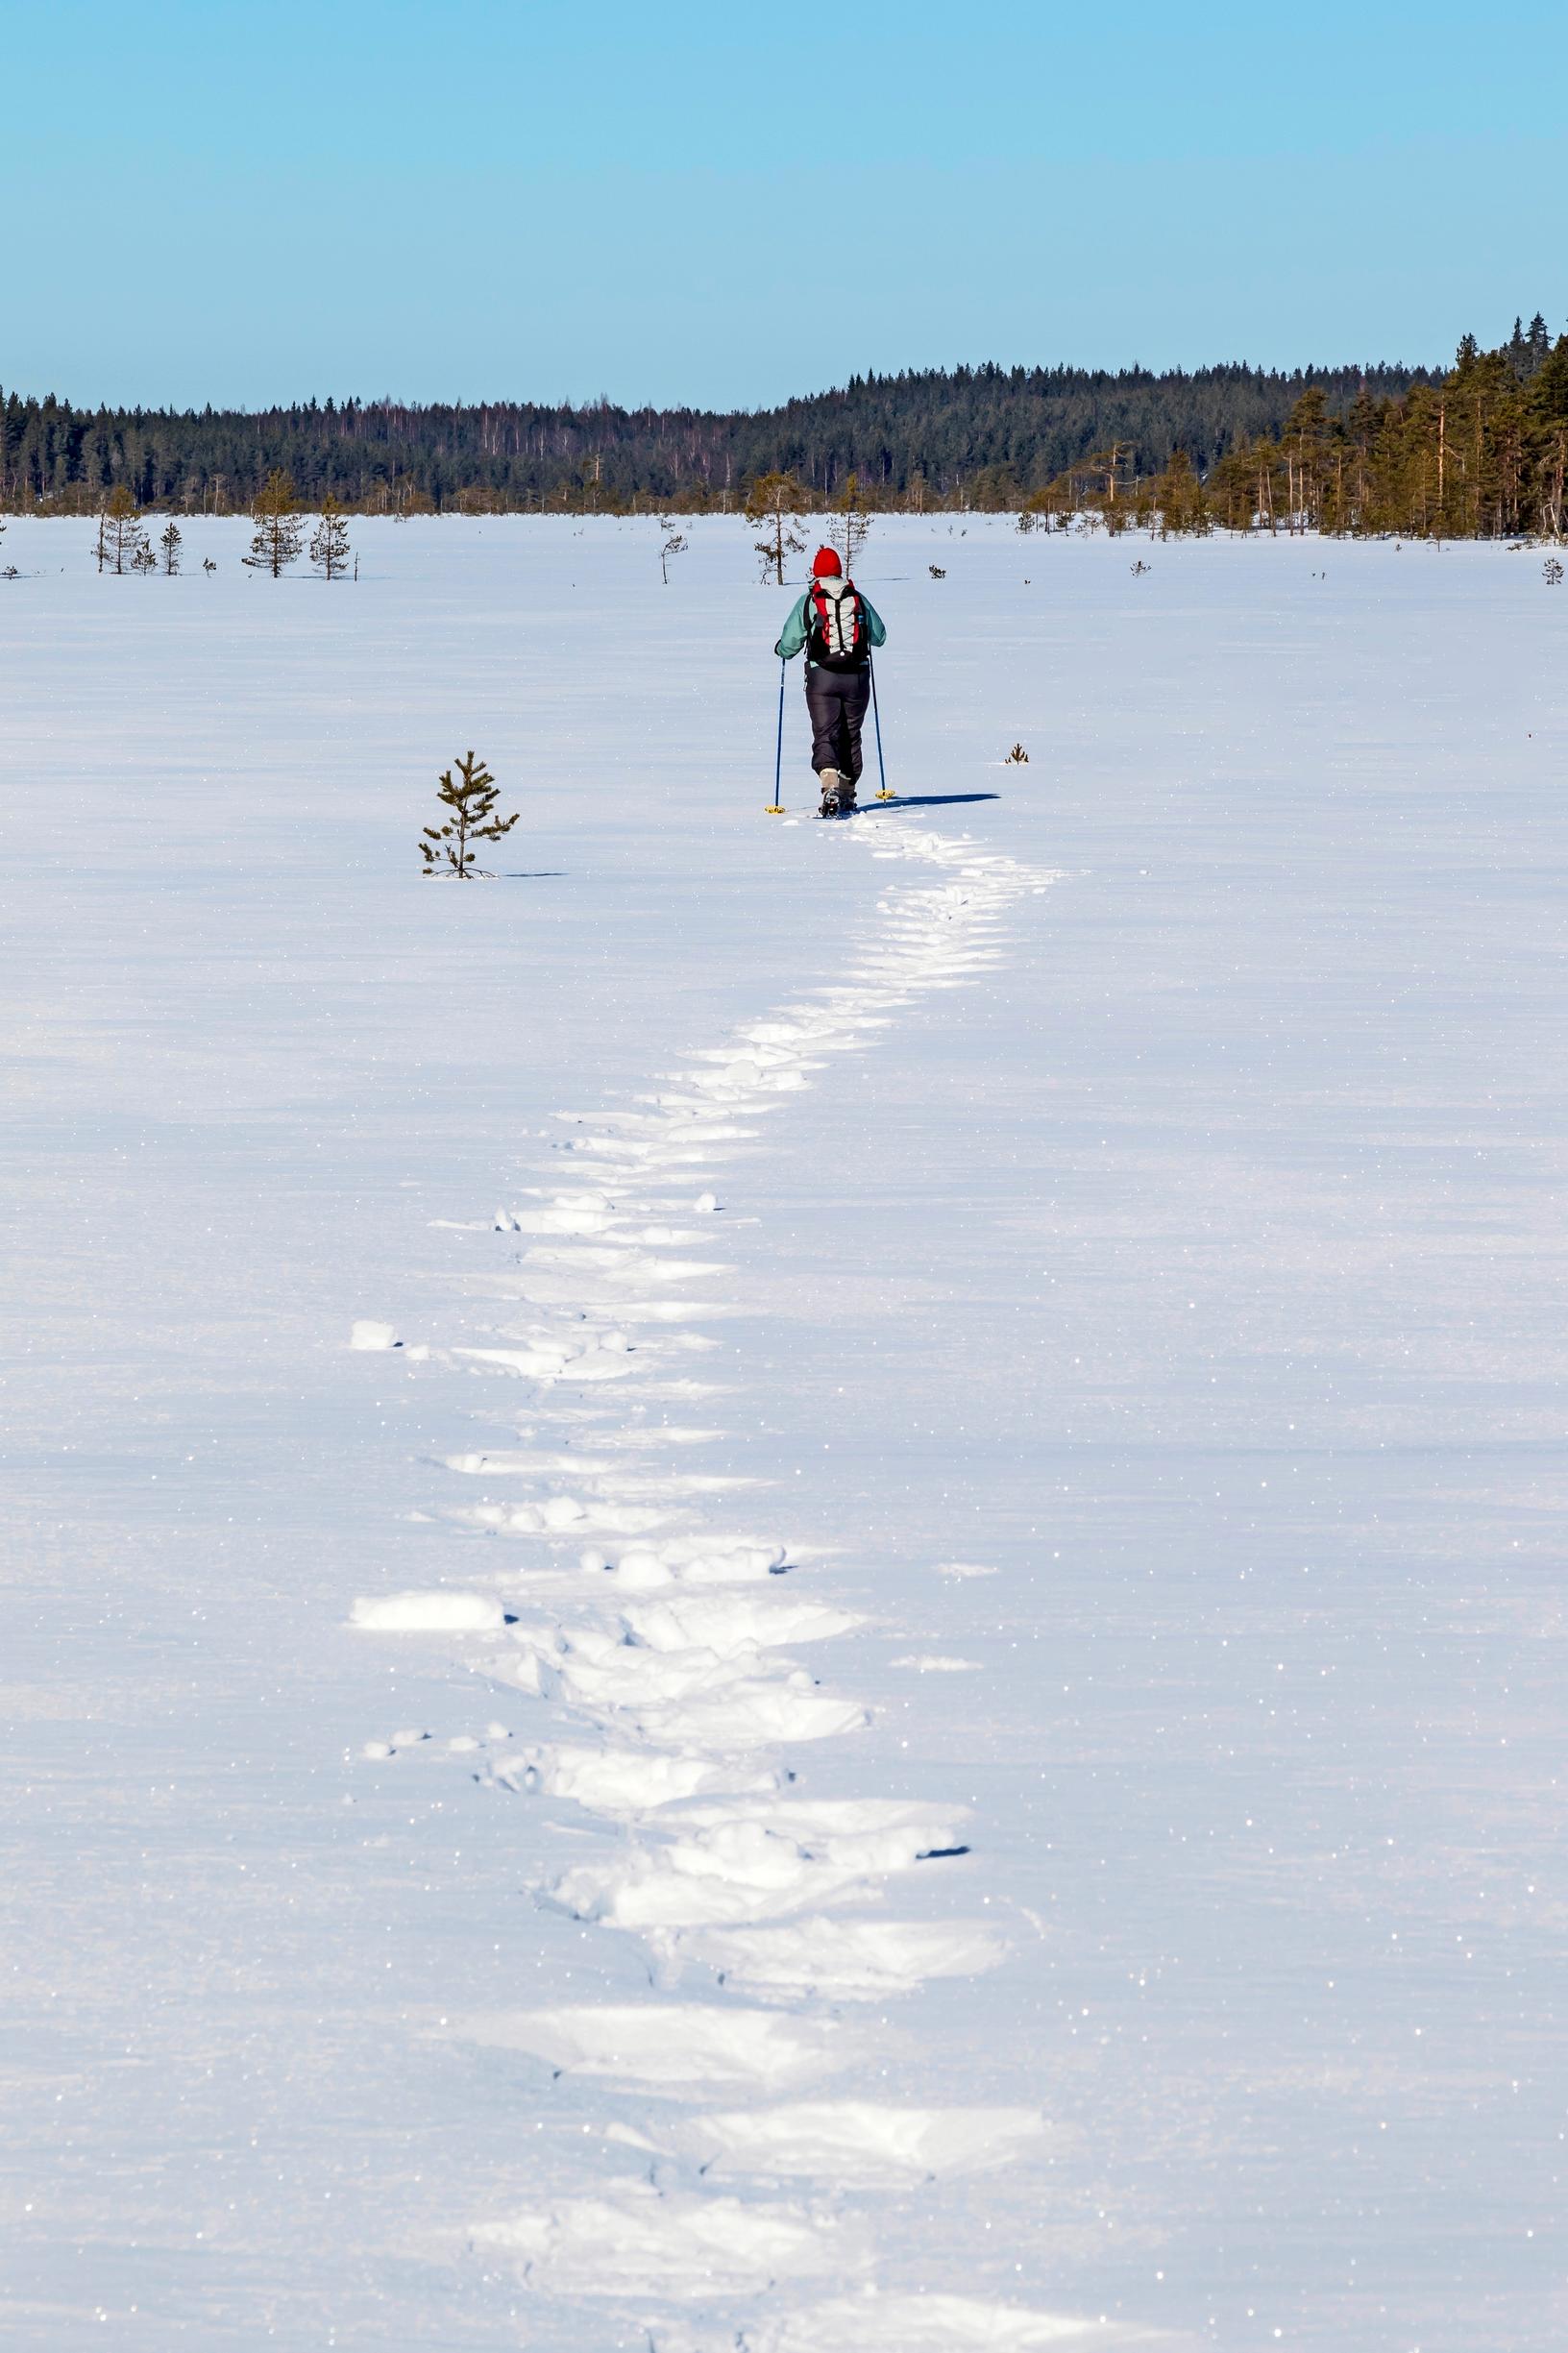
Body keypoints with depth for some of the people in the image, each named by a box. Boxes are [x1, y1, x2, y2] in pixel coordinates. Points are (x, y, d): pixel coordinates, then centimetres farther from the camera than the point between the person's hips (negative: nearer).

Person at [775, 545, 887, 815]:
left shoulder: (807, 601, -2)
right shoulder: (859, 599, 6)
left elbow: (790, 643, -2)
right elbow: (880, 636, 15)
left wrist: (781, 650, 22)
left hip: (822, 679, -2)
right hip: (857, 677, 2)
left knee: (825, 735, -5)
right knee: (850, 736, 15)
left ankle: (830, 789, -27)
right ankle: (847, 795, 22)